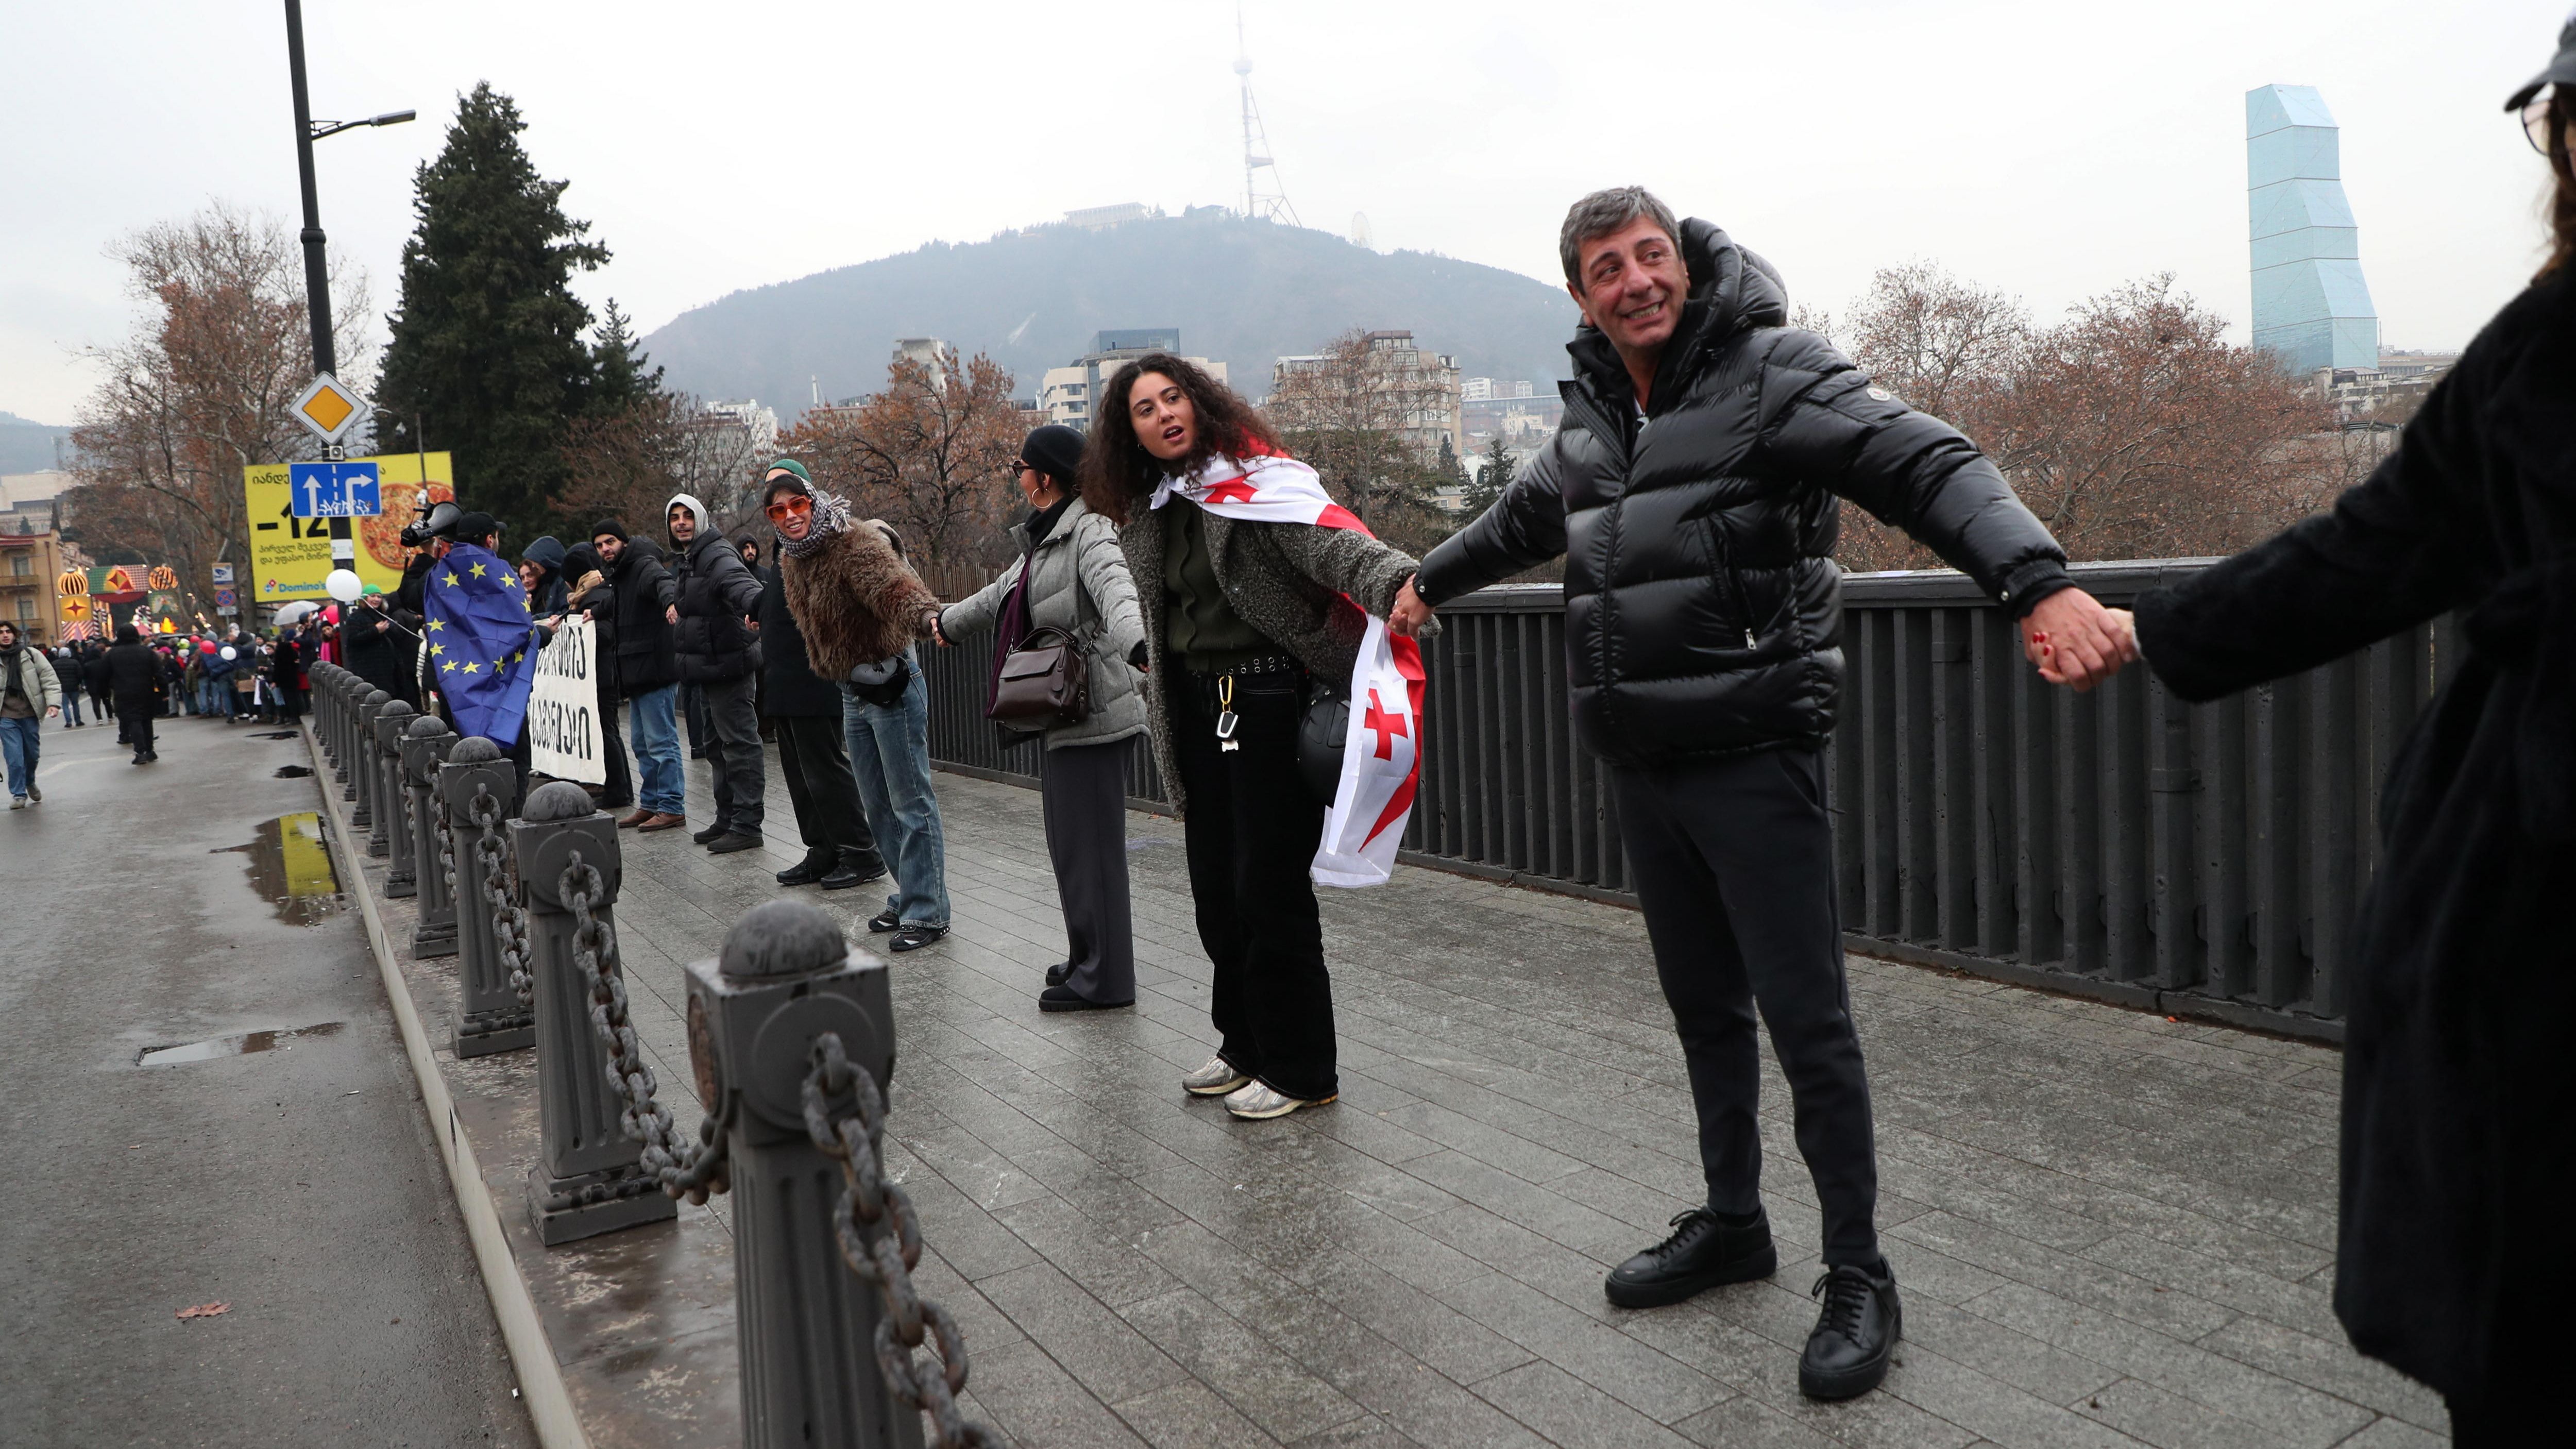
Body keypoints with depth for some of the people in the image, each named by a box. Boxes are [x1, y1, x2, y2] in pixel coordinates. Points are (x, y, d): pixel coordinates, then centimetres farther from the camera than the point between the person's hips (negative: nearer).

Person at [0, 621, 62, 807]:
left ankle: (30, 782, 40)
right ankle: (18, 794, 7)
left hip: (30, 714, 1)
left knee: (32, 753, 13)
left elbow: (50, 678, -1)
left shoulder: (31, 654, 1)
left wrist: (53, 703, -14)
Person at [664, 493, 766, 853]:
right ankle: (727, 819, 27)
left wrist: (754, 605, -55)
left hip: (728, 666, -11)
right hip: (708, 669, 11)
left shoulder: (716, 556, -14)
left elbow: (740, 583, -36)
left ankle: (746, 826, -8)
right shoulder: (687, 562, 18)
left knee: (739, 743, -9)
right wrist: (674, 605, 19)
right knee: (718, 745, 17)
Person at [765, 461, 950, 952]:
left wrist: (924, 613, -58)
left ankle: (926, 913, 2)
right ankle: (909, 897, 29)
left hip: (891, 685, -9)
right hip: (851, 691, 9)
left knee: (911, 802, -4)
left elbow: (893, 584, -41)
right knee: (878, 807, 16)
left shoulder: (858, 543, -20)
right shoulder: (792, 559, 8)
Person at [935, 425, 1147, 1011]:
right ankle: (1090, 959, 25)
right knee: (1071, 841, 14)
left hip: (1092, 712, -10)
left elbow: (1115, 589, -32)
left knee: (1088, 842, -6)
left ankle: (1104, 978, 2)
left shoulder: (1088, 530, -12)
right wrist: (949, 621, 53)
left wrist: (1135, 644, -53)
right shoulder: (1044, 539, 19)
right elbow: (1005, 594, 36)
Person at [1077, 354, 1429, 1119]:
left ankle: (1301, 1071, 13)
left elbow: (1327, 540, -28)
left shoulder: (1257, 480, -10)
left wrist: (1395, 579, -47)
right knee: (1215, 889, 13)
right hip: (1198, 704, 8)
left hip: (1269, 701, -7)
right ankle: (1246, 1047, 31)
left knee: (1269, 888, -2)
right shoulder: (1146, 515, 12)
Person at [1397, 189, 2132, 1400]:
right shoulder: (1593, 418, 12)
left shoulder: (1775, 375, -9)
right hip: (1641, 766, 7)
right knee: (1702, 1005, 17)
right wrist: (1431, 581, 47)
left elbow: (1931, 468, -22)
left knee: (1805, 1021, -3)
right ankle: (1732, 1222, 34)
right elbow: (1523, 517, 33)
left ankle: (1859, 1279, 12)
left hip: (1751, 761, -7)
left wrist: (2039, 583, -39)